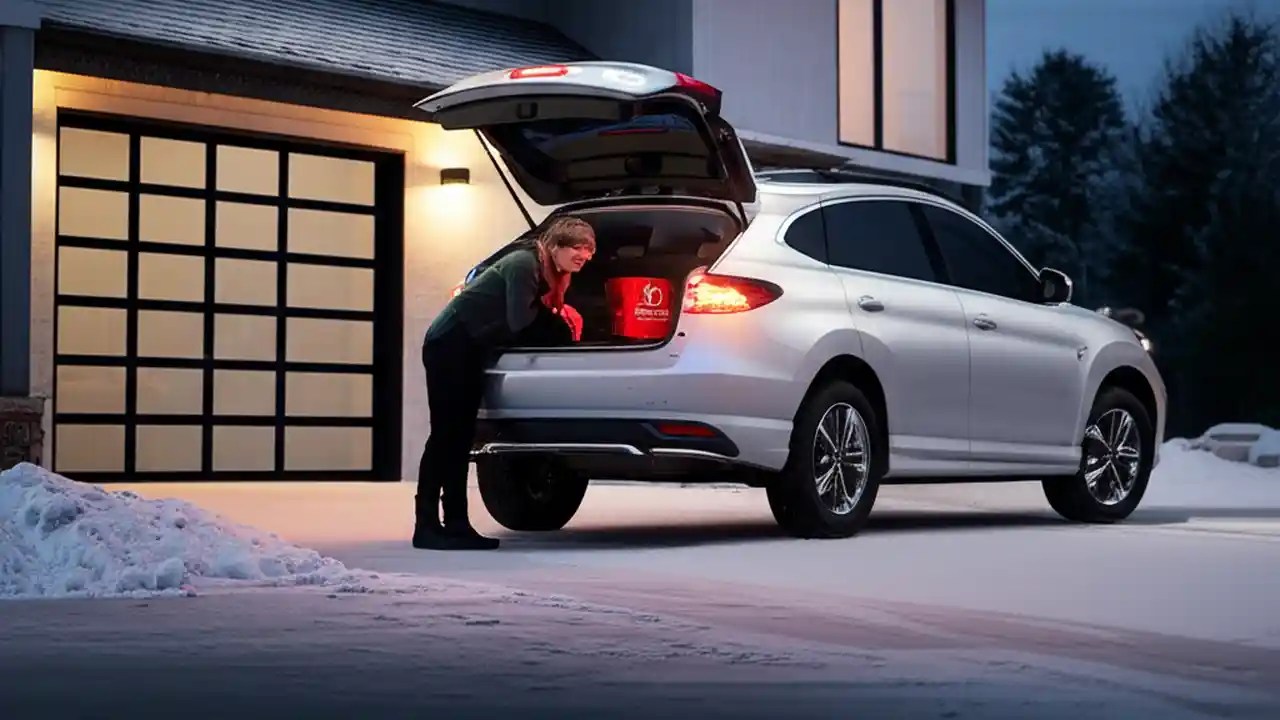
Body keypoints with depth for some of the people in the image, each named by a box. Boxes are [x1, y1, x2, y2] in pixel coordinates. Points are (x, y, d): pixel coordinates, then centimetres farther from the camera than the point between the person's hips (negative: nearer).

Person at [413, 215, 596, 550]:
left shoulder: (551, 273, 9)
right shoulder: (524, 264, -18)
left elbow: (534, 319, 12)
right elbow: (518, 323, -21)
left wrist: (559, 318, -6)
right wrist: (553, 313, -5)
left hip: (472, 351, 9)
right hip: (449, 345, -9)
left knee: (461, 435, 7)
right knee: (446, 434, -10)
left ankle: (456, 524, 9)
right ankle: (426, 526, -8)